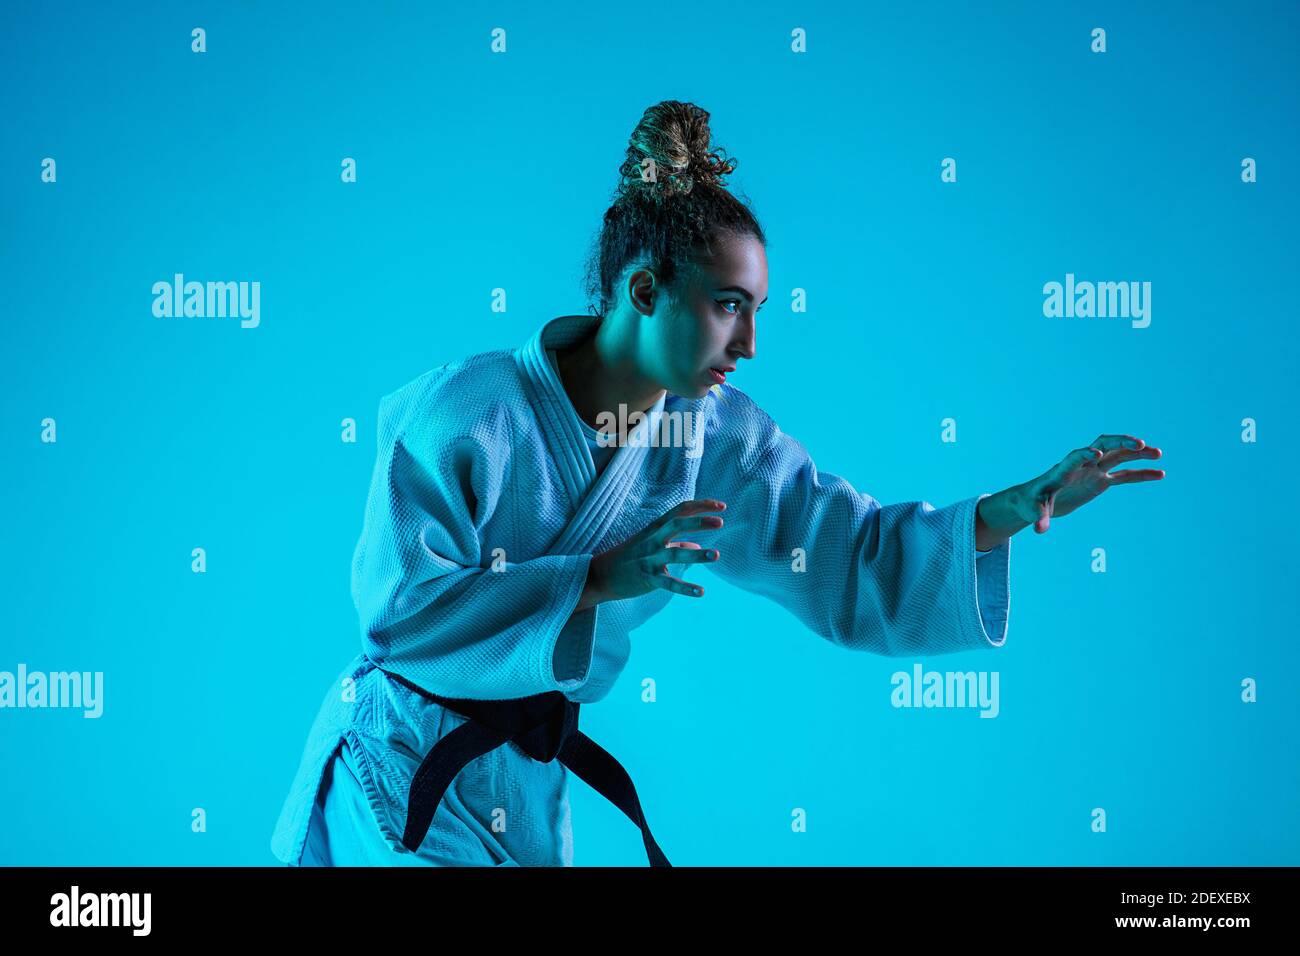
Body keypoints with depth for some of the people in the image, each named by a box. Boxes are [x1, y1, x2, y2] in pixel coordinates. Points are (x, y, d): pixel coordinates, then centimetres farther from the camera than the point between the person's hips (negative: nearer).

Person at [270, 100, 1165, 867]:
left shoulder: (719, 437, -5)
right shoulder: (467, 410, -21)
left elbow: (854, 554, -3)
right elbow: (402, 611, -25)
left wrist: (1019, 508, -15)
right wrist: (600, 580, -32)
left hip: (528, 789, 5)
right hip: (398, 773, -5)